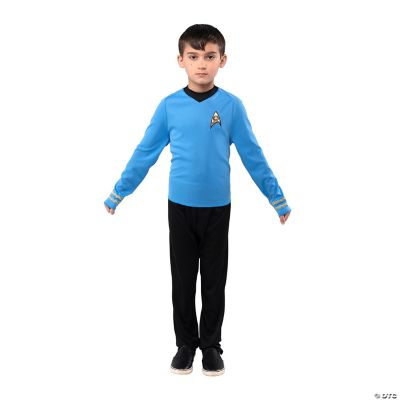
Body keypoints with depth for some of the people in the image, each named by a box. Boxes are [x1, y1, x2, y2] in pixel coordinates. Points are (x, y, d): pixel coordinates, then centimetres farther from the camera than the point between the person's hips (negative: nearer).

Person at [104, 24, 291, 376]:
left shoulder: (232, 106, -5)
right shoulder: (169, 106, -4)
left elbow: (253, 156, 0)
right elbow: (145, 154, 3)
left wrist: (277, 198, 2)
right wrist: (118, 193, 5)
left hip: (217, 208, 0)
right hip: (180, 207, 1)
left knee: (215, 281, 10)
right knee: (183, 280, 11)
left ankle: (212, 345, 25)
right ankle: (186, 344, 26)